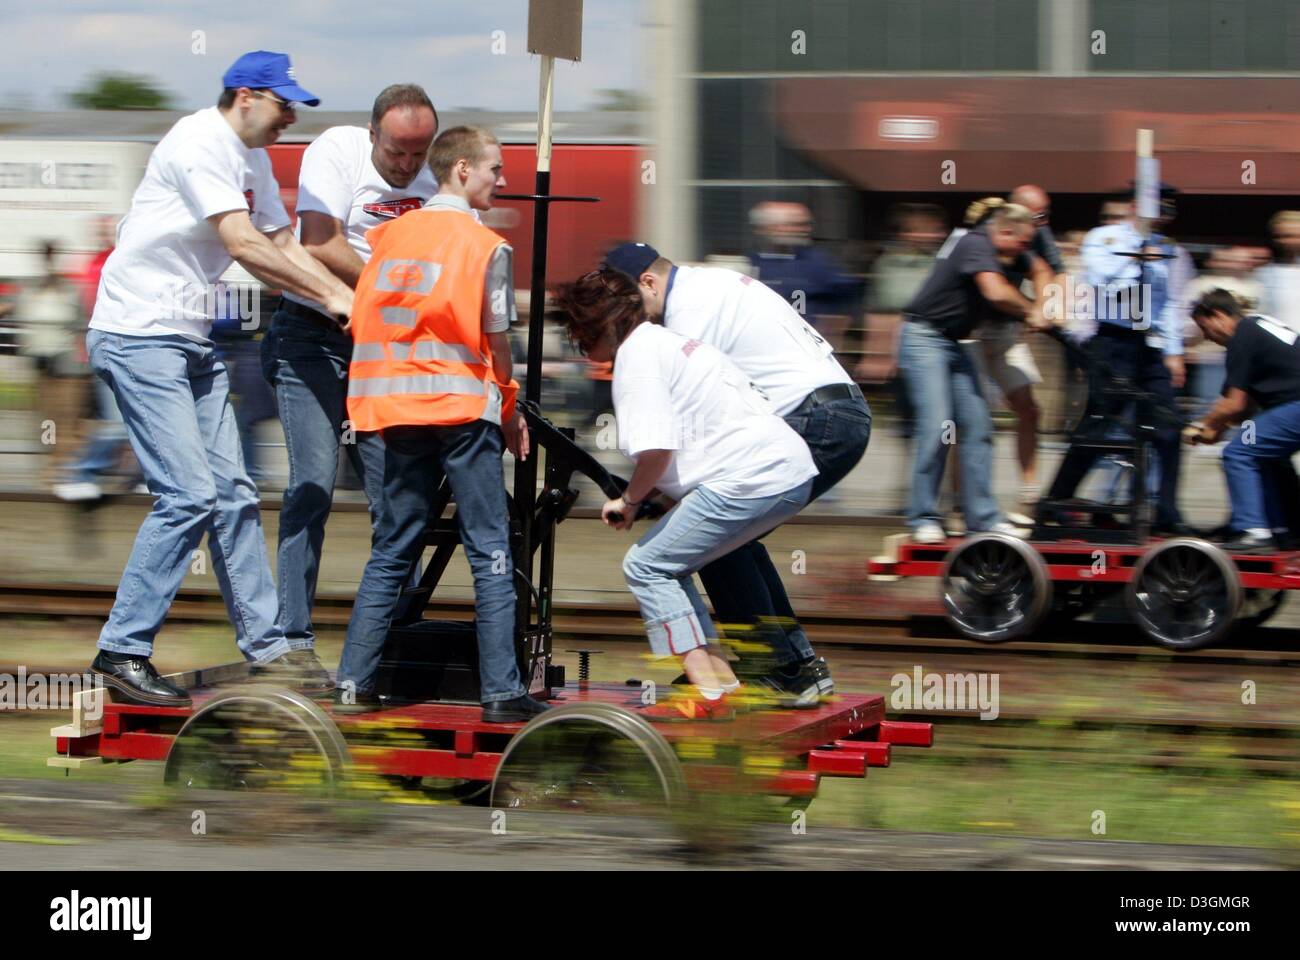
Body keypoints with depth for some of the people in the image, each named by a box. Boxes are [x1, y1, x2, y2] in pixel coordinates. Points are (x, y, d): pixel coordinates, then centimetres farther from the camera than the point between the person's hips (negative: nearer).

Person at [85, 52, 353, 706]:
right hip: (140, 336, -10)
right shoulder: (200, 143, -15)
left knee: (231, 493, 8)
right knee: (189, 495, -14)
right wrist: (330, 297, -19)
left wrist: (352, 301, 3)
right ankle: (121, 651, -8)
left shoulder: (252, 159, 14)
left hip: (193, 341, 10)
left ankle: (266, 646, 13)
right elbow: (243, 246, -22)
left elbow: (281, 245, 16)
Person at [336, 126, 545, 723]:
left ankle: (354, 683, 9)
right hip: (463, 407, -5)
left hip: (399, 408, 5)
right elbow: (496, 339, -2)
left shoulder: (389, 233, 9)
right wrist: (510, 409, 12)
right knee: (489, 551, -1)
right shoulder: (486, 245, -4)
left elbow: (365, 321, 11)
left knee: (391, 551, 12)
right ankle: (500, 692, -6)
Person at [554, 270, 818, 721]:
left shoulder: (636, 355, -6)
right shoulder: (663, 341, 25)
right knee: (669, 563, 18)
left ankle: (706, 694, -10)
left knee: (646, 566, -4)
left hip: (749, 477, -10)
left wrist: (629, 501, 0)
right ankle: (723, 679, 15)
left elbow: (655, 449, -17)